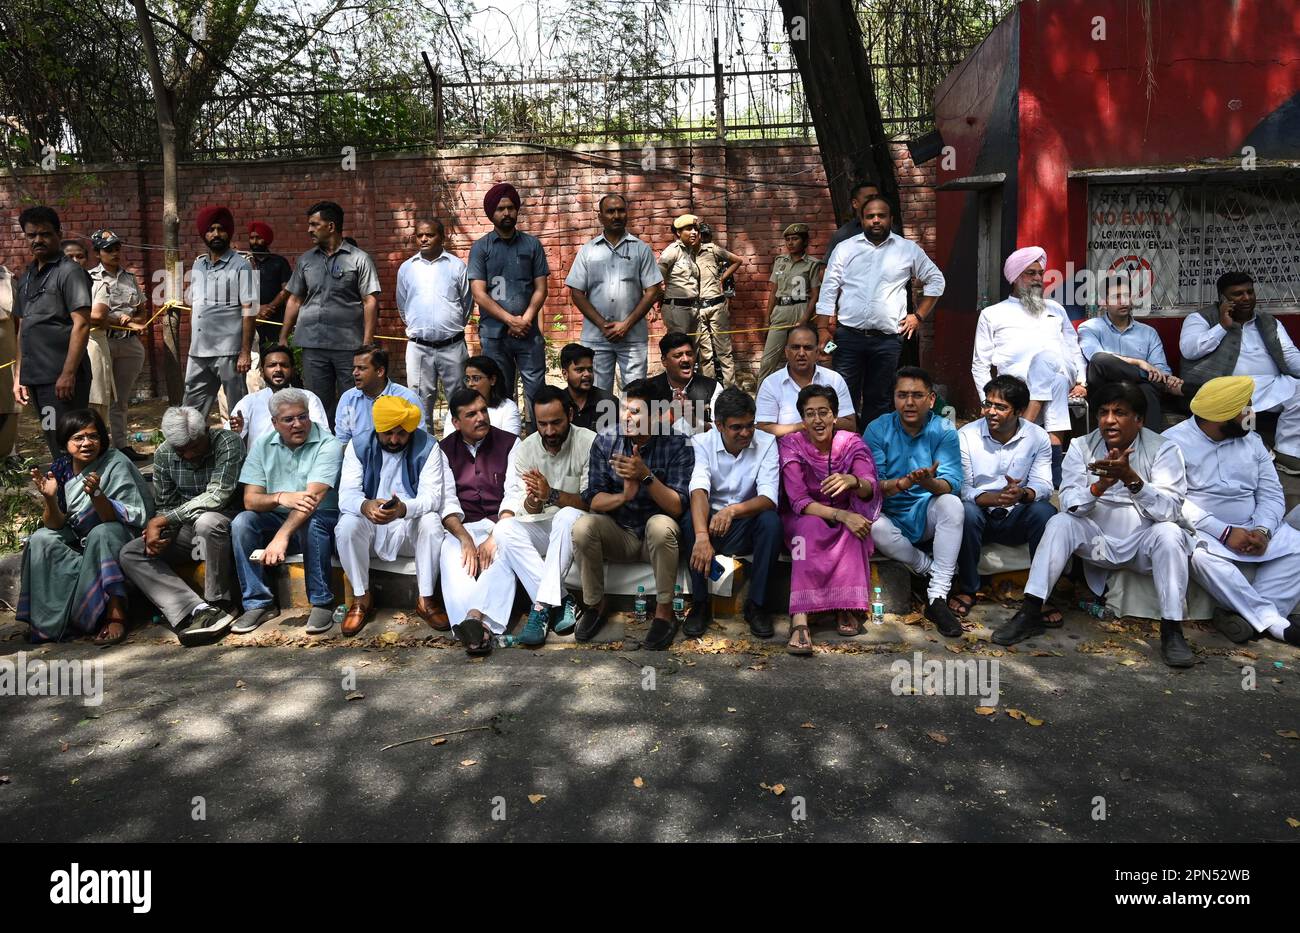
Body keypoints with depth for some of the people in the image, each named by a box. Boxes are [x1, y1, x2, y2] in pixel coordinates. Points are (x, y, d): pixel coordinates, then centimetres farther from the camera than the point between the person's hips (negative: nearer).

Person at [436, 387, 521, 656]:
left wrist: (495, 536, -19)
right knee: (452, 554, -32)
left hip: (501, 524, -1)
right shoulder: (445, 450, 11)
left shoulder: (509, 443, 6)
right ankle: (481, 624, -48)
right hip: (464, 526, 1)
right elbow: (447, 500, 1)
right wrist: (466, 539, -17)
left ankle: (473, 618, -49)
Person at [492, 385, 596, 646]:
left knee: (568, 516, -36)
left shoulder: (589, 443, -10)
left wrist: (552, 495, -31)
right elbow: (515, 505, -4)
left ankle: (543, 605, -31)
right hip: (540, 529, 4)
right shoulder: (522, 451, 2)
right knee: (504, 530, -26)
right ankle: (559, 602, -27)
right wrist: (532, 502, -29)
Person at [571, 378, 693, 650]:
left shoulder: (678, 445, -12)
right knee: (582, 526, -27)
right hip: (618, 533, 2)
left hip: (656, 537, -2)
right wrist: (623, 496, -29)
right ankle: (594, 605, -5)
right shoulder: (605, 442, -4)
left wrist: (646, 475, -31)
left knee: (660, 525, -35)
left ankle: (664, 612, -17)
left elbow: (677, 507, -17)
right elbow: (593, 500, -8)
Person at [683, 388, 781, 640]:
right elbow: (698, 491, -27)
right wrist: (702, 536, -46)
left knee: (771, 521, -31)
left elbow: (769, 498, -21)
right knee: (690, 519, -31)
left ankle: (757, 604, -14)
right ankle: (700, 604, -15)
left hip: (747, 524, 0)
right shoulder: (702, 443, -10)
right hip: (711, 519, 0)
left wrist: (733, 510, -42)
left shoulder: (766, 443, -10)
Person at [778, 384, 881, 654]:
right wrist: (840, 515, -33)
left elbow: (871, 488, -21)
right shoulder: (792, 445, -10)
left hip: (847, 517, 2)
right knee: (811, 528, -36)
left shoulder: (851, 443, -6)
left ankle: (846, 607, -26)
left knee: (852, 530, -33)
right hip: (803, 518, -2)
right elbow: (798, 502, -18)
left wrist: (853, 481, -46)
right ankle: (799, 620, -47)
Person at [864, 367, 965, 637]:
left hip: (927, 513, 1)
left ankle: (938, 597, -28)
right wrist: (901, 484, -35)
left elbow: (952, 483, -16)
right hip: (892, 516, -1)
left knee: (952, 503, -31)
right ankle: (934, 571, -9)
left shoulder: (944, 431, -4)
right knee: (875, 527, -34)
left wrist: (929, 483, -40)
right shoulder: (877, 430, -6)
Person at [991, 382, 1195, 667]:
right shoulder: (1082, 447, -3)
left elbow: (1171, 510, -21)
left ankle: (1172, 630, -23)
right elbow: (1070, 504, -13)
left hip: (1144, 544, -1)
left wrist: (1132, 479, -38)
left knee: (1169, 533, -30)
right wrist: (1099, 486, -34)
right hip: (1098, 541, 2)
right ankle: (1030, 613, -23)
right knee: (1060, 523, -22)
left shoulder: (1164, 449, -9)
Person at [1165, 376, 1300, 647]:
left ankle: (1248, 614, -23)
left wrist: (1262, 529, -13)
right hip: (1202, 532, -6)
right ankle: (1272, 620, -25)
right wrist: (1224, 532, -23)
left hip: (1252, 529, 6)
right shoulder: (1174, 442, -8)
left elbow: (1271, 494, 8)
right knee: (1201, 556, -36)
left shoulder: (1251, 441, 12)